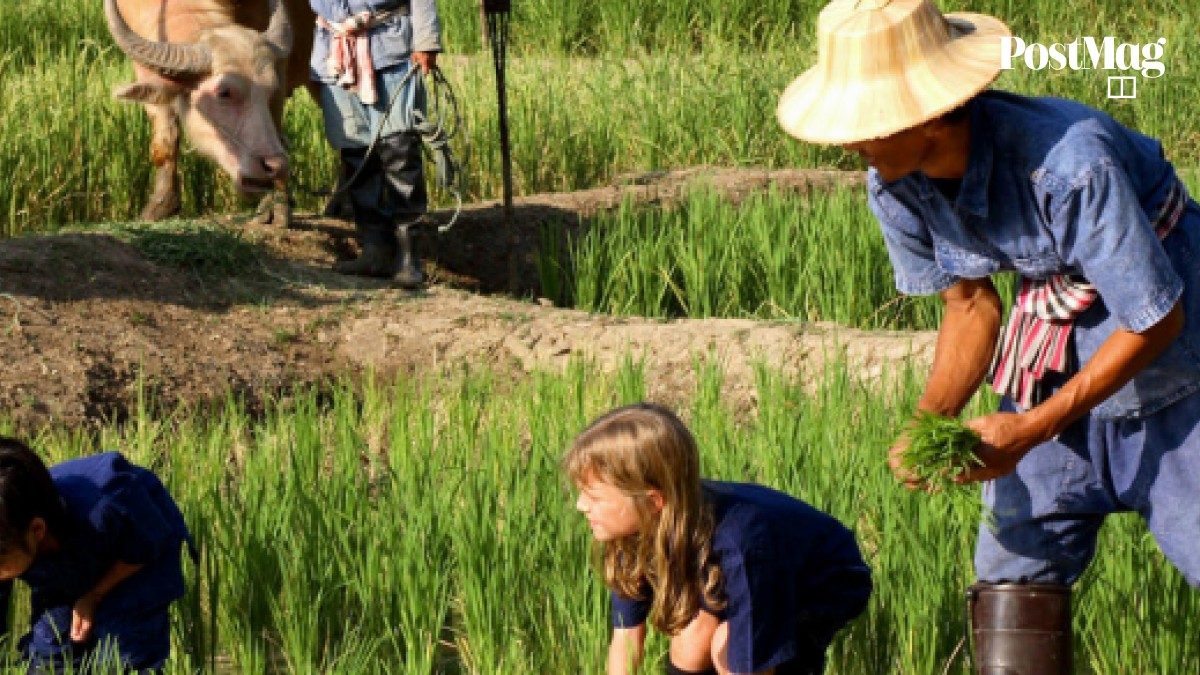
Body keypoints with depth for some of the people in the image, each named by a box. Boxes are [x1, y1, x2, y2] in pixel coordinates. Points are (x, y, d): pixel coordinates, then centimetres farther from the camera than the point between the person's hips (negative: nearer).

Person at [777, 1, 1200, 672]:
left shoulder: (1068, 161, -36)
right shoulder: (895, 185, -14)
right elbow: (971, 303, 4)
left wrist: (1031, 429, -24)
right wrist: (929, 422, -13)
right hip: (1055, 356, 7)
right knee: (1016, 558, 3)